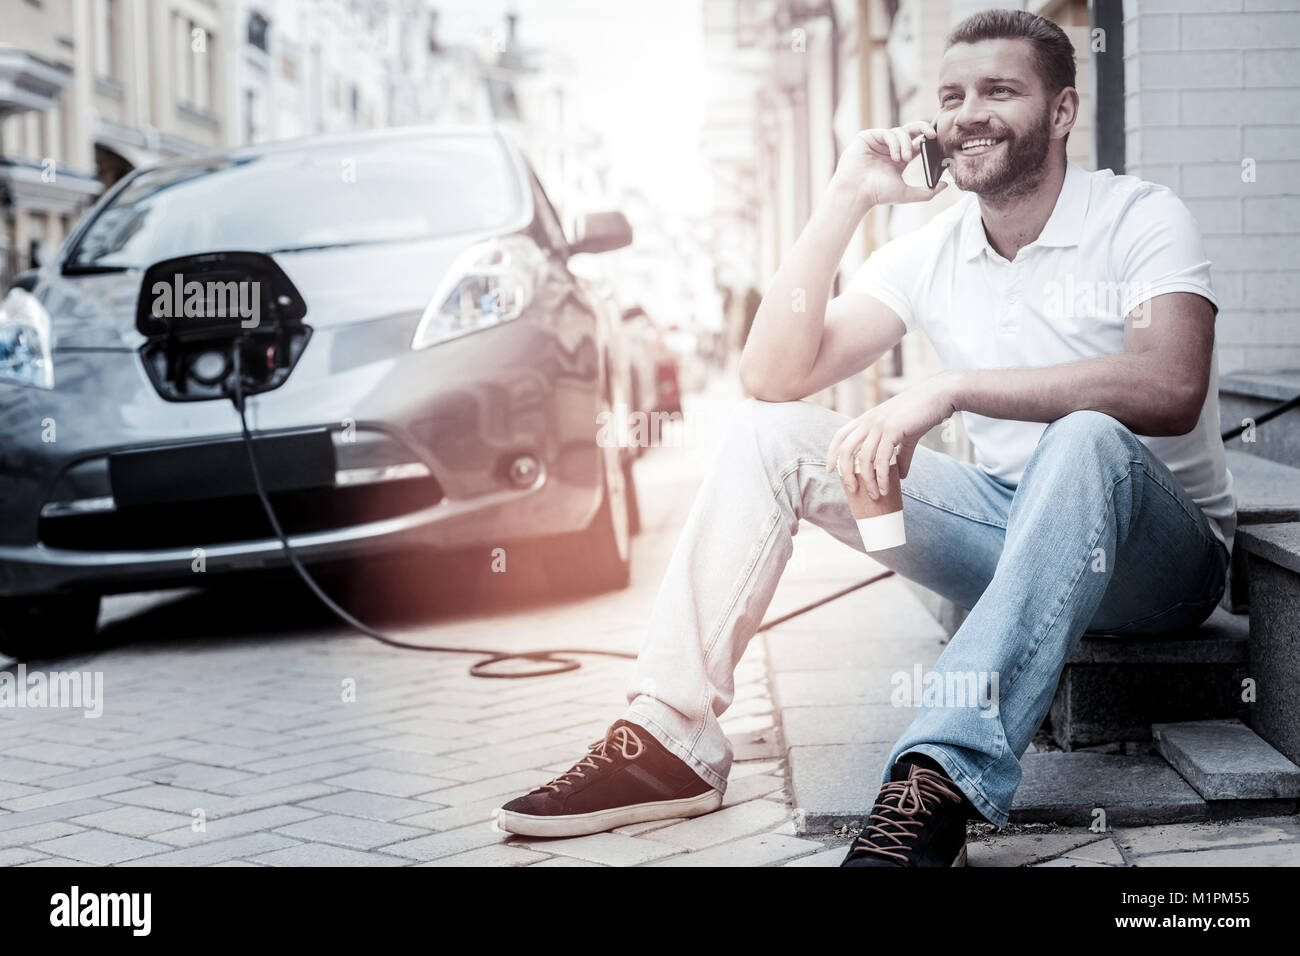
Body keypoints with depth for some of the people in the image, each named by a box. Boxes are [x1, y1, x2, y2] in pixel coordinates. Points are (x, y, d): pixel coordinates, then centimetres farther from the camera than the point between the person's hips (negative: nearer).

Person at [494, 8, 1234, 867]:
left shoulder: (1141, 218, -10)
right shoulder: (928, 254, 4)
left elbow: (1169, 389, -31)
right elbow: (775, 376, -6)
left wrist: (949, 389, -35)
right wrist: (845, 201, -11)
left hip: (1160, 558, -5)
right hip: (1008, 534, 5)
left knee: (1085, 441, -40)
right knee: (768, 433, -7)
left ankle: (940, 786, -48)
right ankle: (671, 736, -15)